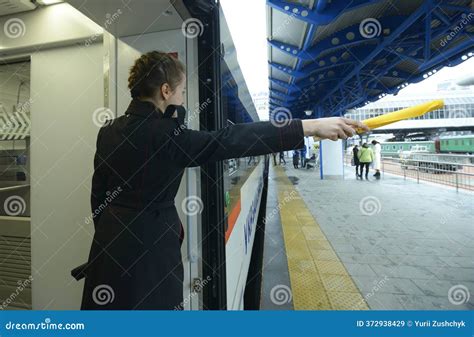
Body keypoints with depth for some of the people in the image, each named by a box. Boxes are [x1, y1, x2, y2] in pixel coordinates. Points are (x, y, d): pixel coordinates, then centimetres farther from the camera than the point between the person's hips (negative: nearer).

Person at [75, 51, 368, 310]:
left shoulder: (108, 131, 3)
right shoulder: (162, 135, -23)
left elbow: (98, 193, 9)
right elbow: (228, 140, -31)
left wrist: (109, 236, 22)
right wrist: (311, 126, -29)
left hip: (111, 246, 8)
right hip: (148, 251, -8)